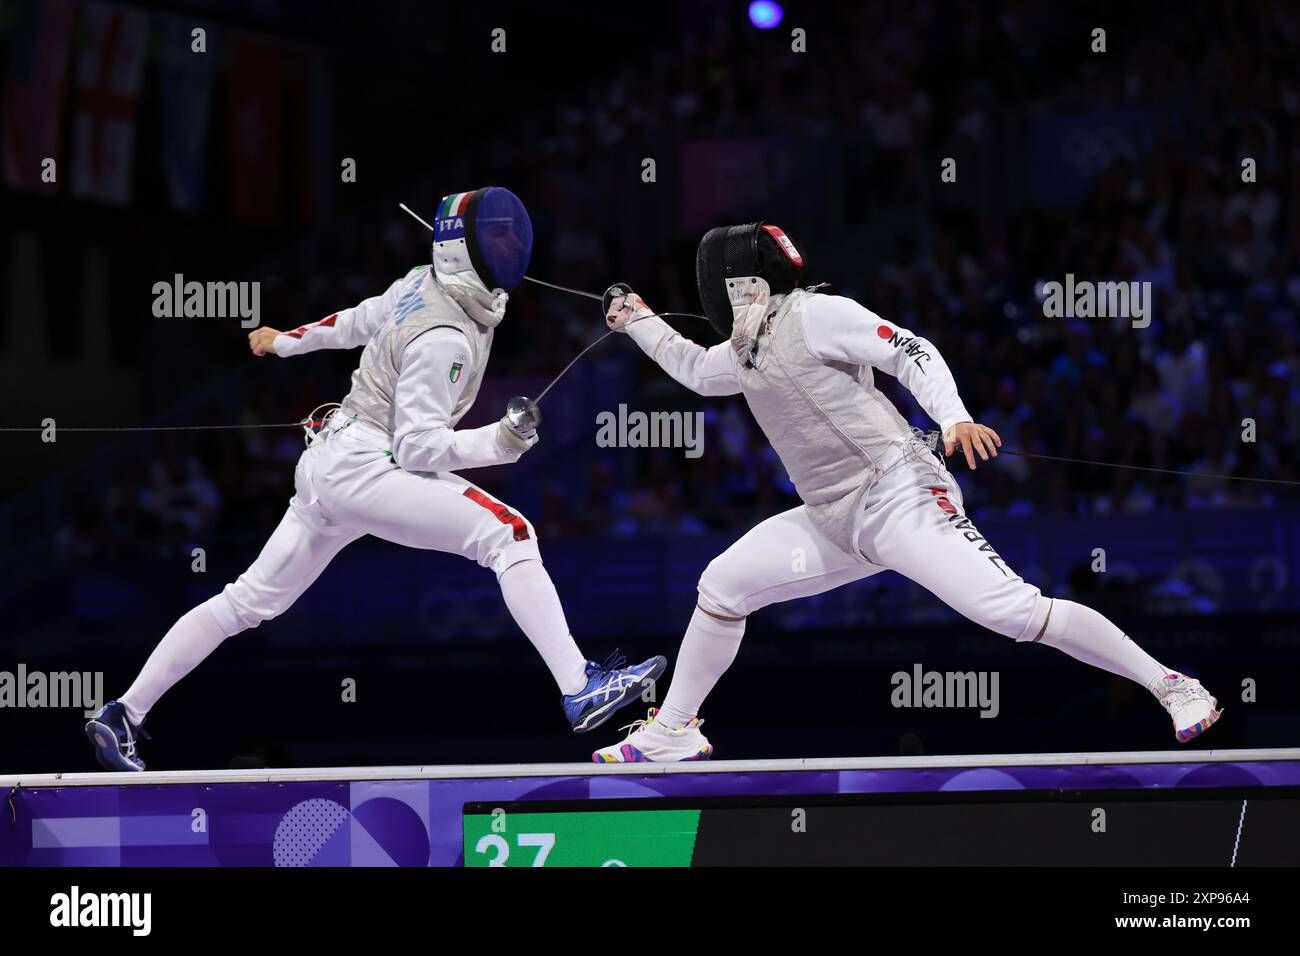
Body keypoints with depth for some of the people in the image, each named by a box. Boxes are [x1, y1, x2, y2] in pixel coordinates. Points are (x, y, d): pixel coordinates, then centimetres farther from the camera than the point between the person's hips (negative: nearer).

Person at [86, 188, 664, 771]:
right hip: (361, 466, -10)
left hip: (330, 463, 10)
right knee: (508, 536, -19)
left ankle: (121, 718, 18)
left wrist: (288, 342, 39)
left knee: (251, 602, 15)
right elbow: (418, 445, -20)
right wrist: (497, 444, -31)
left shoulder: (422, 286, 7)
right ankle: (580, 690, -28)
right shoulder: (443, 337, -19)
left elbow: (362, 321, 25)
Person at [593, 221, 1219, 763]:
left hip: (898, 497, -9)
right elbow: (700, 372, 41)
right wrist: (641, 323, 41)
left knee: (1013, 612, -22)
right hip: (839, 522, 9)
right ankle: (672, 733, 21)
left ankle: (1172, 688, -20)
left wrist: (954, 419, -30)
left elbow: (912, 352, -15)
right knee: (722, 587, 9)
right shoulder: (749, 346, 18)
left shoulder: (812, 314, -8)